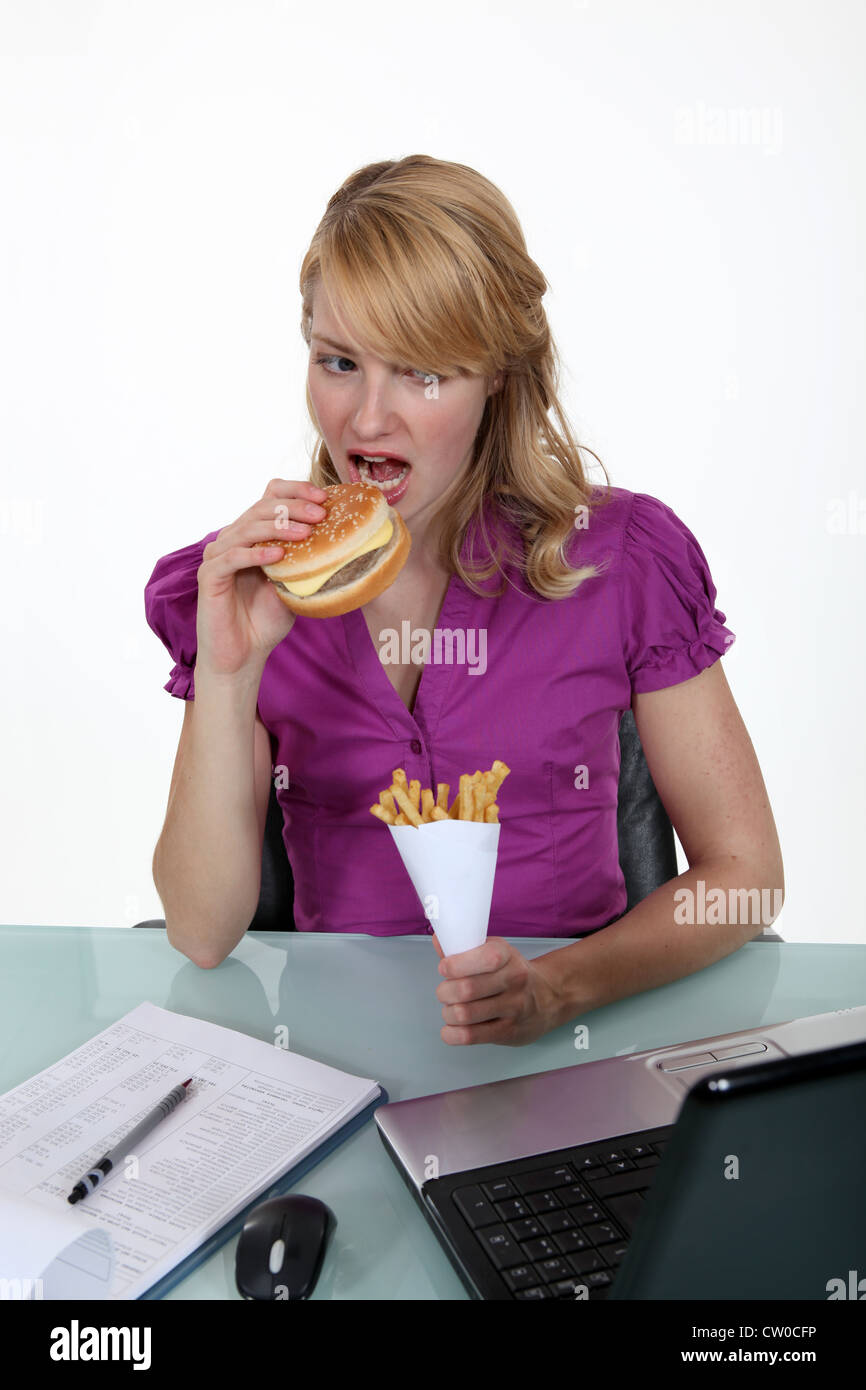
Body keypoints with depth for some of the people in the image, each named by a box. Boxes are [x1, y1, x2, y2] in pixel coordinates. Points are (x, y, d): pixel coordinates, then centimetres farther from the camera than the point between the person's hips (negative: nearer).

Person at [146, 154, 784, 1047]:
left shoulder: (621, 561, -8)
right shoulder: (252, 581, -5)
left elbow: (742, 871, -5)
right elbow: (203, 935, -10)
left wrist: (557, 989, -22)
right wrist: (227, 673, -22)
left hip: (562, 1059, 0)